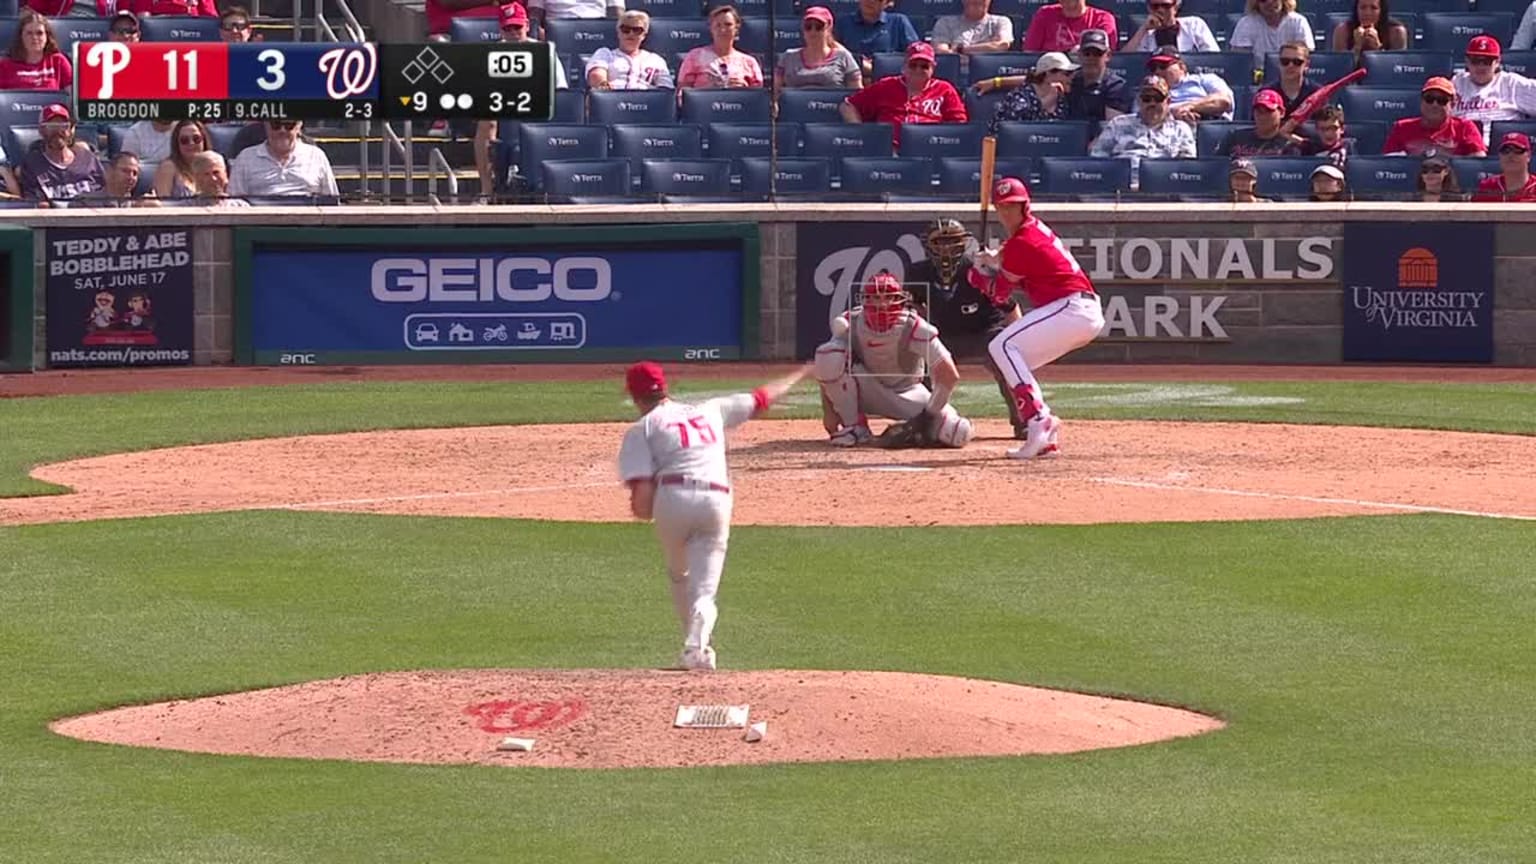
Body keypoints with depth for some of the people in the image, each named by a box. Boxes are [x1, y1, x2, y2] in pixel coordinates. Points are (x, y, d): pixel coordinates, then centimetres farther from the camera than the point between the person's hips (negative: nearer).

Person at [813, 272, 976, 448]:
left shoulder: (914, 328, -24)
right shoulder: (849, 324, -19)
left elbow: (949, 375, -24)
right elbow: (826, 372, -11)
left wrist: (929, 416, -20)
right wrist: (828, 412, -17)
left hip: (906, 394, -1)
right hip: (868, 393, 1)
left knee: (957, 434, -25)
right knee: (830, 355, -30)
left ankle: (915, 427, 10)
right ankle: (854, 427, -14)